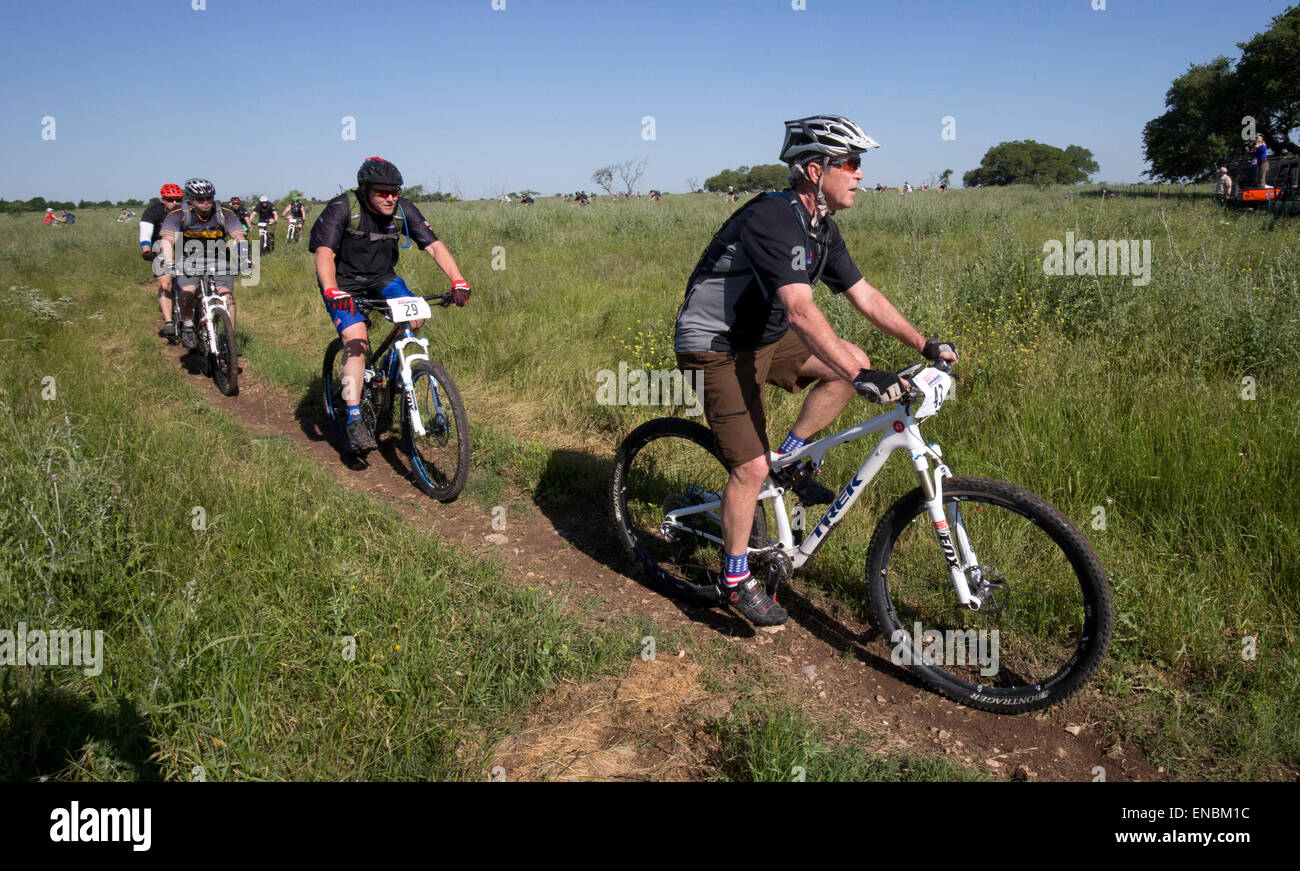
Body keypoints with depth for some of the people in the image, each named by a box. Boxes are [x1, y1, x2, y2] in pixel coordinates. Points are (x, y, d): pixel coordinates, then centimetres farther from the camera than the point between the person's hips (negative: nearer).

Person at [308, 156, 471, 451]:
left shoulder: (403, 210, -13)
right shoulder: (342, 208, -23)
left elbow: (434, 246, -17)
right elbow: (324, 252, -32)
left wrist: (458, 280, -33)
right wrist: (332, 291, -50)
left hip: (382, 277, 4)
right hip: (343, 282, -4)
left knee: (413, 319, -20)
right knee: (356, 340, -22)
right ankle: (354, 420, -19)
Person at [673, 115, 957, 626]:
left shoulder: (821, 229, 3)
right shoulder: (773, 219, -26)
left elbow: (864, 296, 9)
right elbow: (801, 311, -38)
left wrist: (925, 346, 3)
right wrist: (862, 379, -44)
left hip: (764, 338, 9)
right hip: (716, 348, -9)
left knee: (852, 363, -2)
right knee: (752, 468, -11)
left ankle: (790, 459, 12)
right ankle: (735, 579, 8)